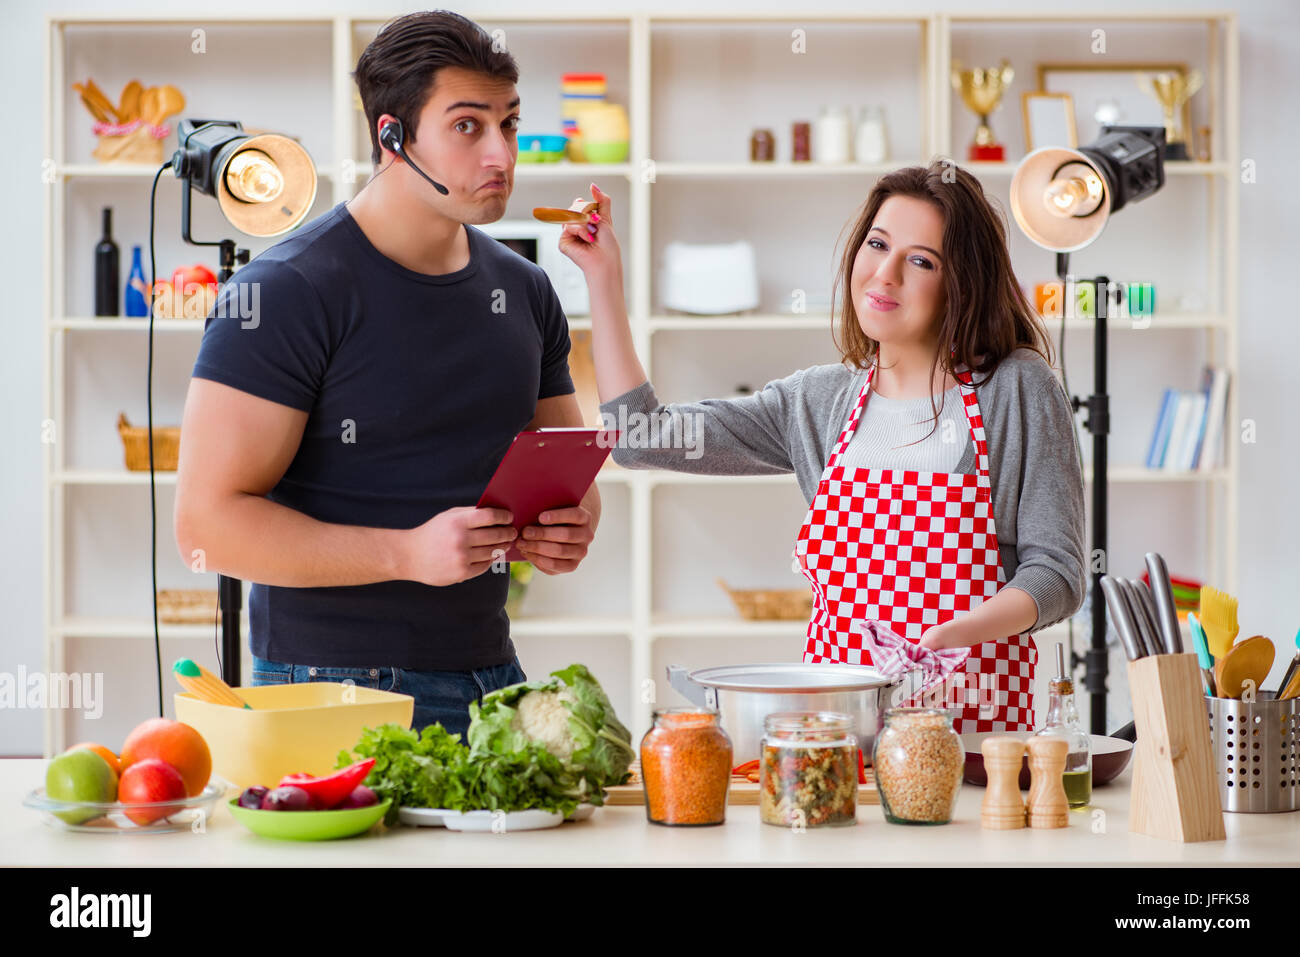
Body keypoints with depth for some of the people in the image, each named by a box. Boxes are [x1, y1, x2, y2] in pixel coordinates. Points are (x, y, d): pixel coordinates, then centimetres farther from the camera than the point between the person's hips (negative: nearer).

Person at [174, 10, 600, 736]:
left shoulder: (524, 292, 10)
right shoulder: (286, 291, -12)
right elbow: (208, 523, -17)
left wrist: (572, 525, -4)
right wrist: (409, 552, -26)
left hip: (490, 673, 6)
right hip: (336, 682, -6)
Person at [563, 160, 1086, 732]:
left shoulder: (1019, 389, 0)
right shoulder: (816, 403, 11)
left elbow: (1057, 570, -1)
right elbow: (643, 438, 9)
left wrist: (961, 633, -20)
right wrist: (603, 279, 10)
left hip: (975, 716, -3)